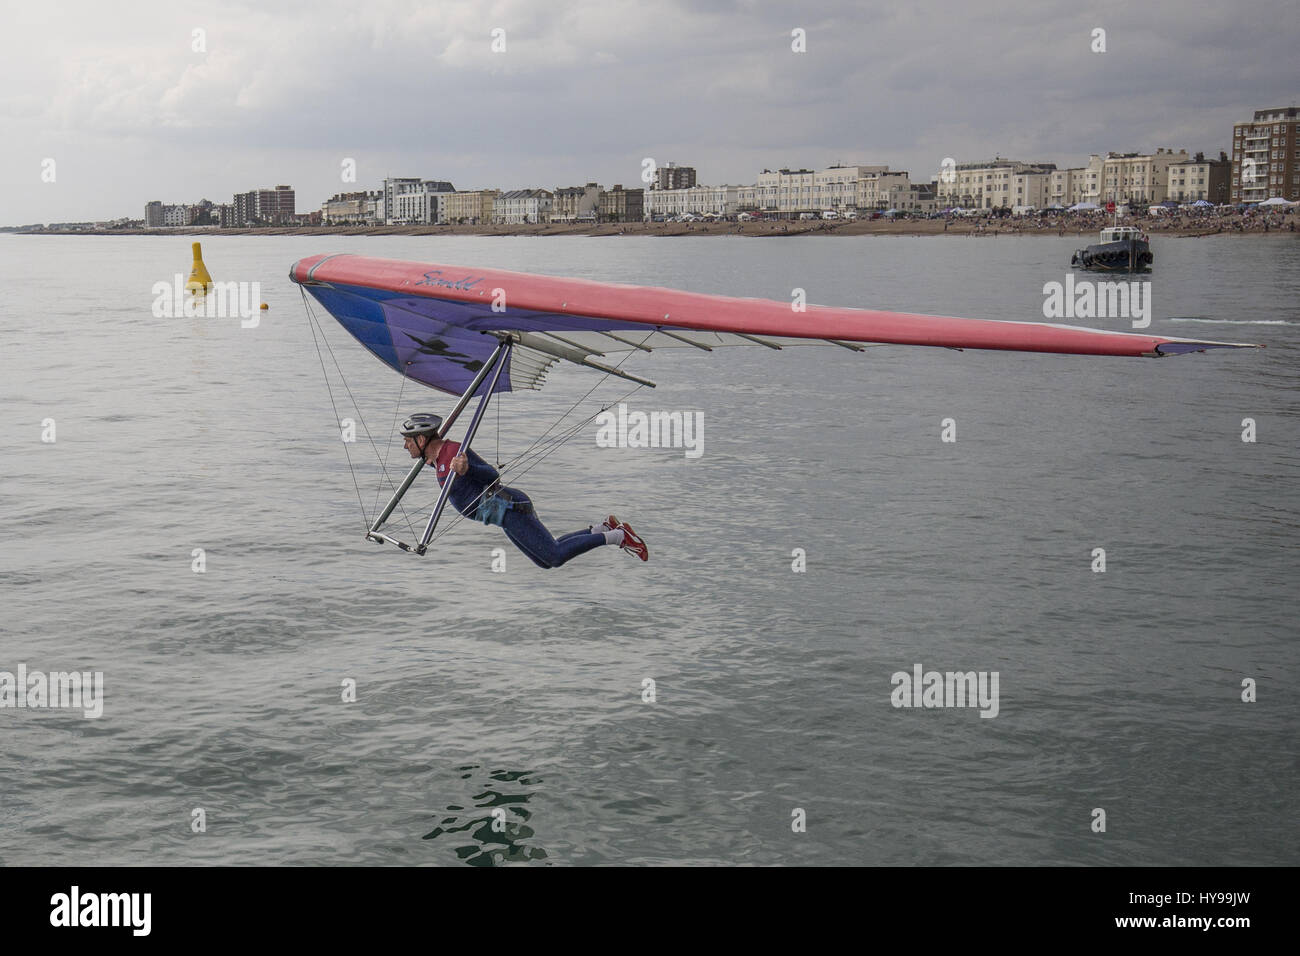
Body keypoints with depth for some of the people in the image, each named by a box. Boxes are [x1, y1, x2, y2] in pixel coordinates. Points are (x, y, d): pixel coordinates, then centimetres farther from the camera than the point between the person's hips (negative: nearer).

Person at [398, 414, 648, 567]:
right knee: (545, 561, 12)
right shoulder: (440, 457, 14)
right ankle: (600, 529, 13)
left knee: (555, 557, -15)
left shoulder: (454, 452, -13)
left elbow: (493, 476, -15)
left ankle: (617, 536, -7)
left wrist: (465, 470, -33)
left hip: (508, 507, -10)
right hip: (504, 511, 10)